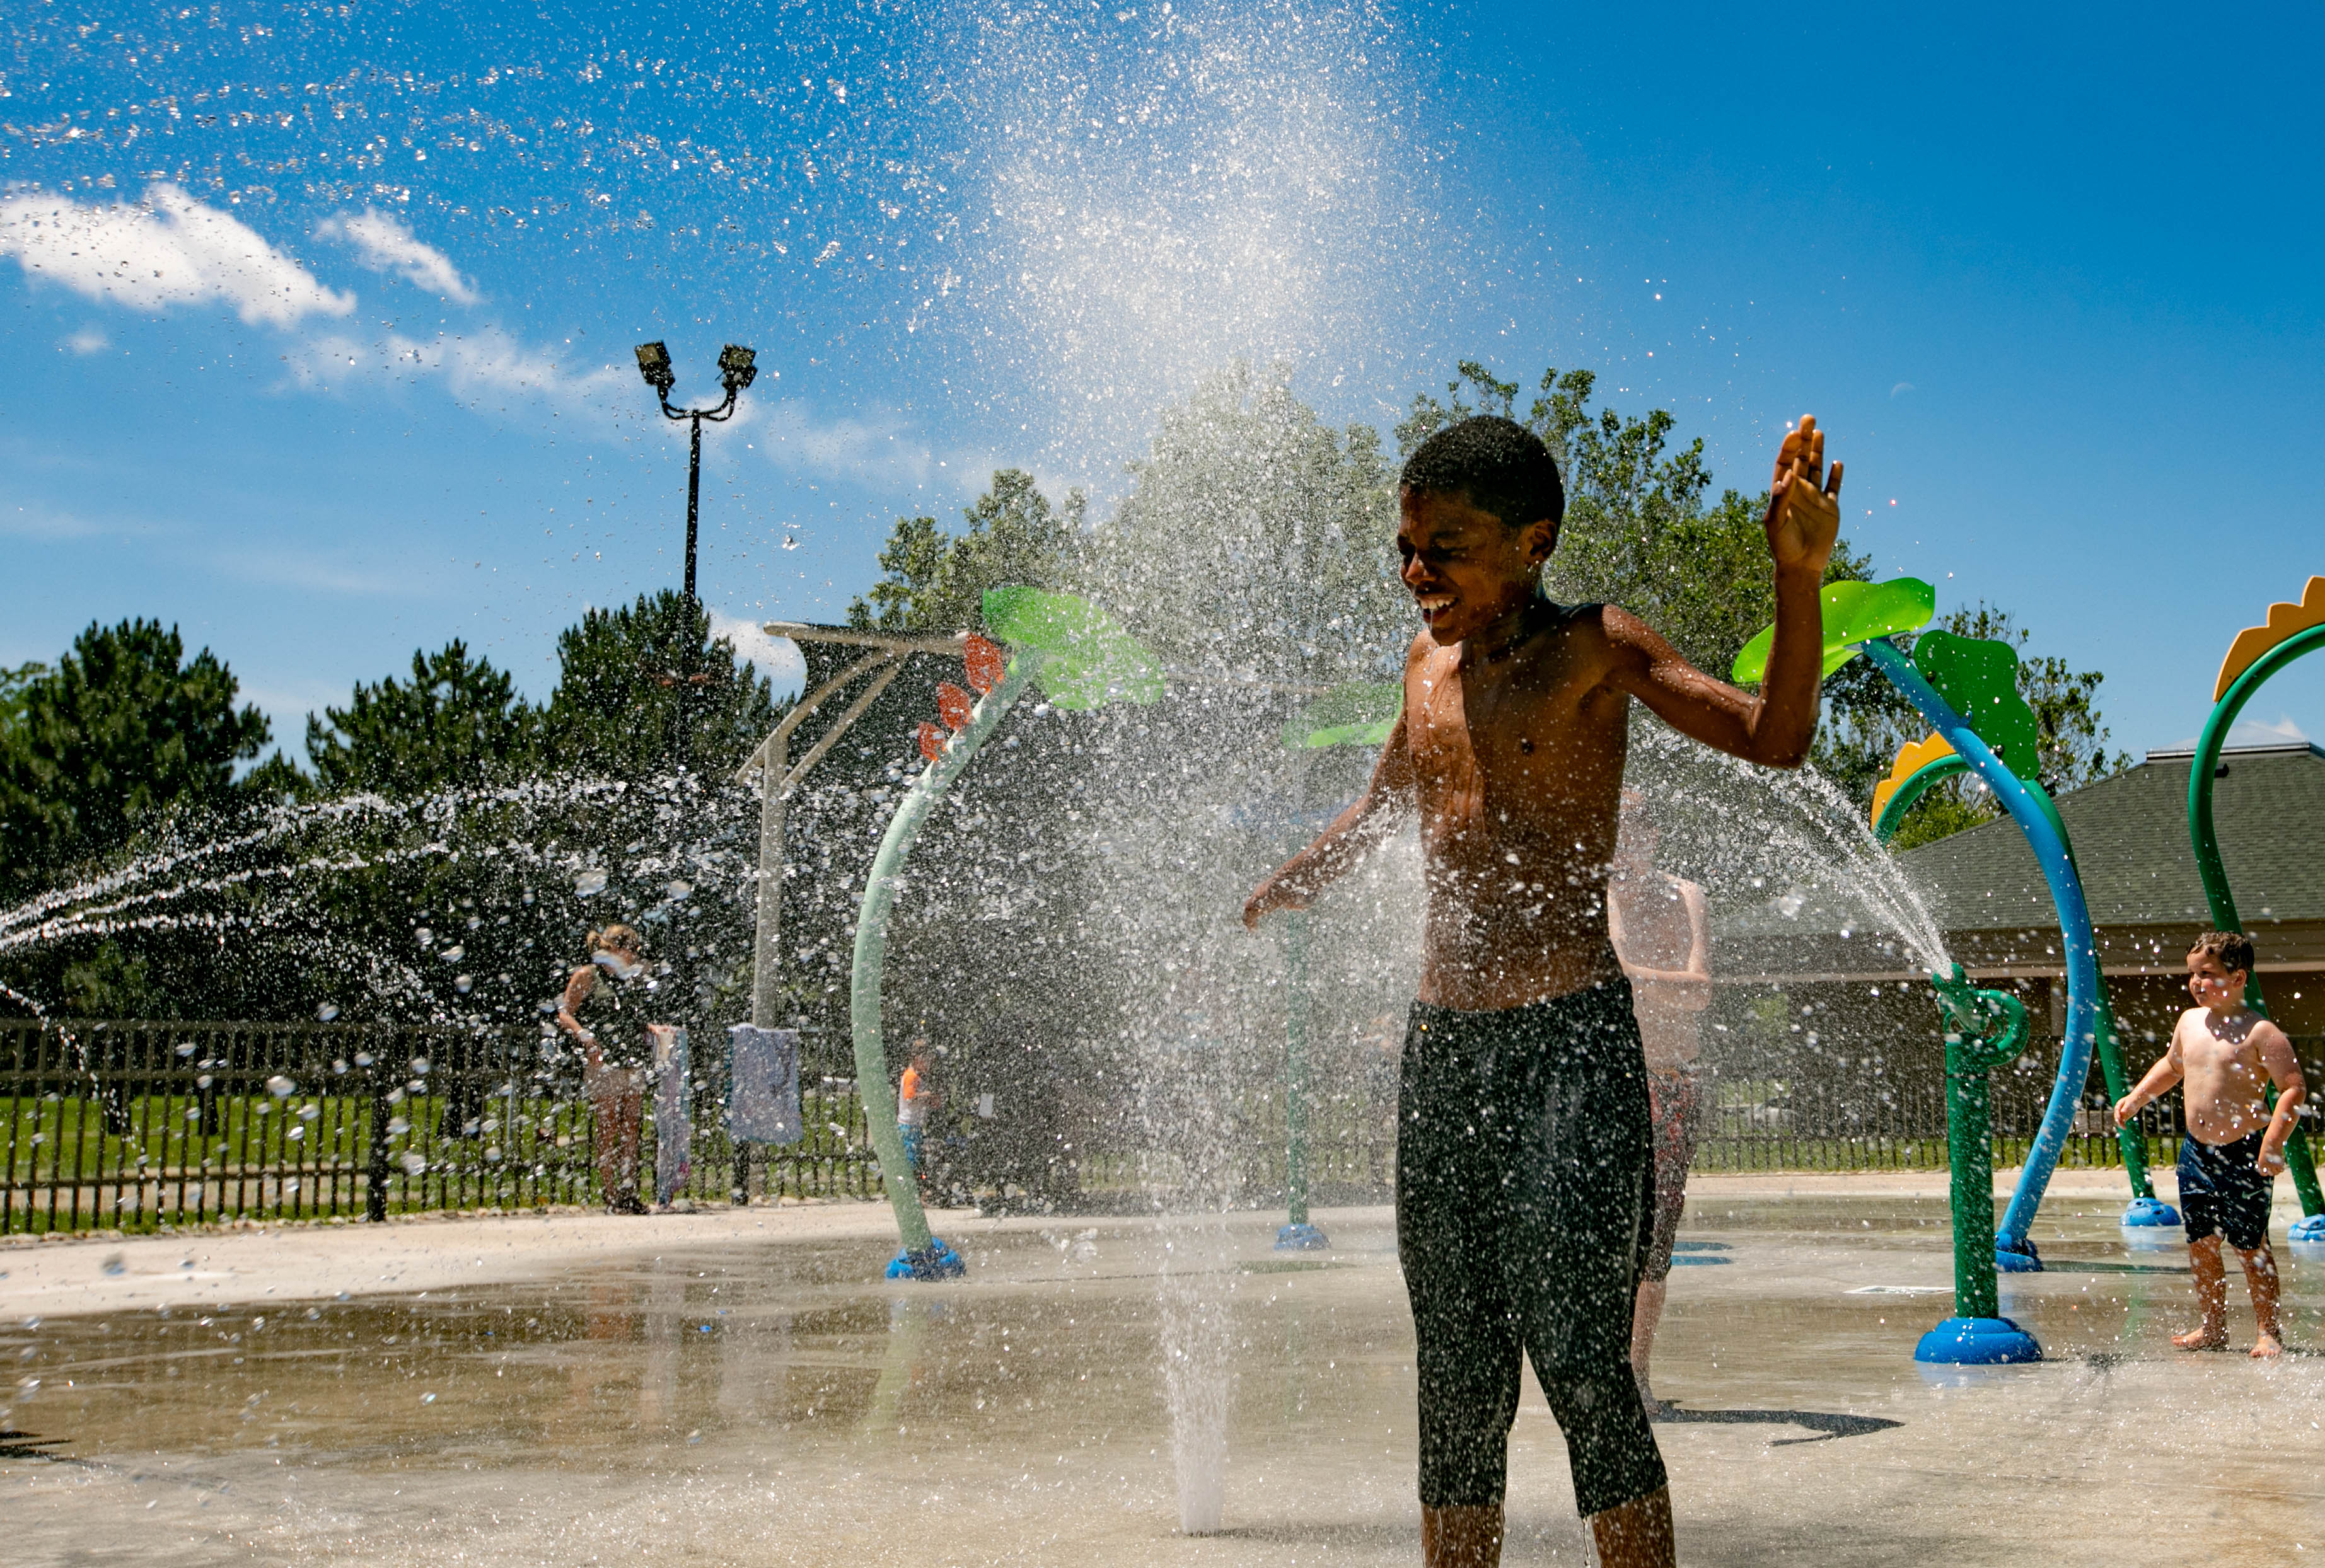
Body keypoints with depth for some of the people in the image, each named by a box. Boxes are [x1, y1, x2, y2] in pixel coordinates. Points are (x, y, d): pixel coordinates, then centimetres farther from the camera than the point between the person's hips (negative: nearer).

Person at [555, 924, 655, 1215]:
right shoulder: (588, 975, 0)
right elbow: (565, 1014, -6)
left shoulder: (630, 979, 20)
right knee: (608, 1128, -6)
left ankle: (629, 1191, 4)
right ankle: (610, 1194, -4)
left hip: (634, 1061, 6)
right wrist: (585, 1036, -21)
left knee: (632, 1126, 2)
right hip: (604, 1060, -6)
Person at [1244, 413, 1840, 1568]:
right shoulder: (1430, 665, 14)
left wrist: (1799, 576, -27)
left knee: (1579, 1360, -11)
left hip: (1570, 1038, -6)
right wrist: (1257, 911, 41)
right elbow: (1378, 809, 31)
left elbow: (1775, 740, -13)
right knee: (1457, 1376, 9)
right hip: (1439, 1042, 6)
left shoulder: (1597, 649, -3)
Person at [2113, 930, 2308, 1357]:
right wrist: (2136, 1097, 20)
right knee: (2201, 1244, 10)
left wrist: (2274, 1141, -25)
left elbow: (2295, 1087, -16)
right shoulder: (2189, 1022, 9)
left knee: (2251, 1247, -1)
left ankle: (2269, 1331, 12)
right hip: (2196, 1151, 6)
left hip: (2243, 1156, -6)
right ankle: (2213, 1328, 22)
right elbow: (2172, 1066, 29)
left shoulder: (2259, 1032, -12)